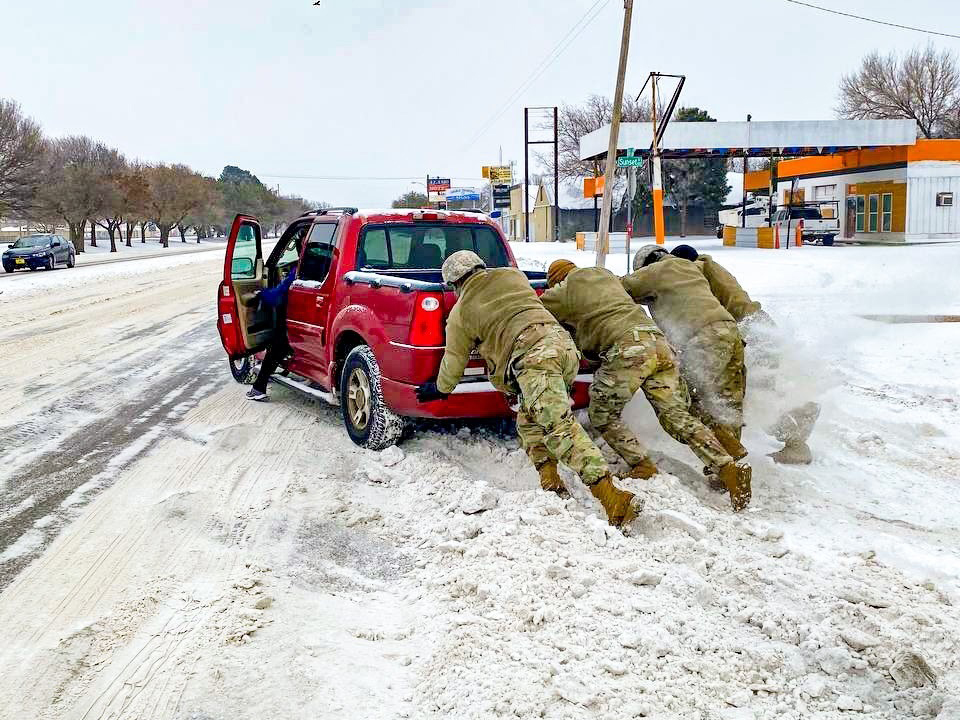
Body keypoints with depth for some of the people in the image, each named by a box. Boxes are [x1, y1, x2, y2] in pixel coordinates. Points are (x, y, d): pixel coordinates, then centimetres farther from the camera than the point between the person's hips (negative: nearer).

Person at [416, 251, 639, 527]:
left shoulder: (461, 311, 15)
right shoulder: (513, 275, 27)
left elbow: (454, 360, 24)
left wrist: (439, 388, 41)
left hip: (532, 356, -7)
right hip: (564, 342, 7)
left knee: (560, 427, -17)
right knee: (529, 421, 22)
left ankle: (612, 496, -29)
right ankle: (550, 481, 9)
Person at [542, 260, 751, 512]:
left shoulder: (564, 290, 15)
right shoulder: (608, 276, 35)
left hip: (627, 346, -7)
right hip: (659, 343, 7)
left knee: (602, 415, 7)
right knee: (676, 415, 4)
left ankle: (643, 467, -4)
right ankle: (728, 467, -7)